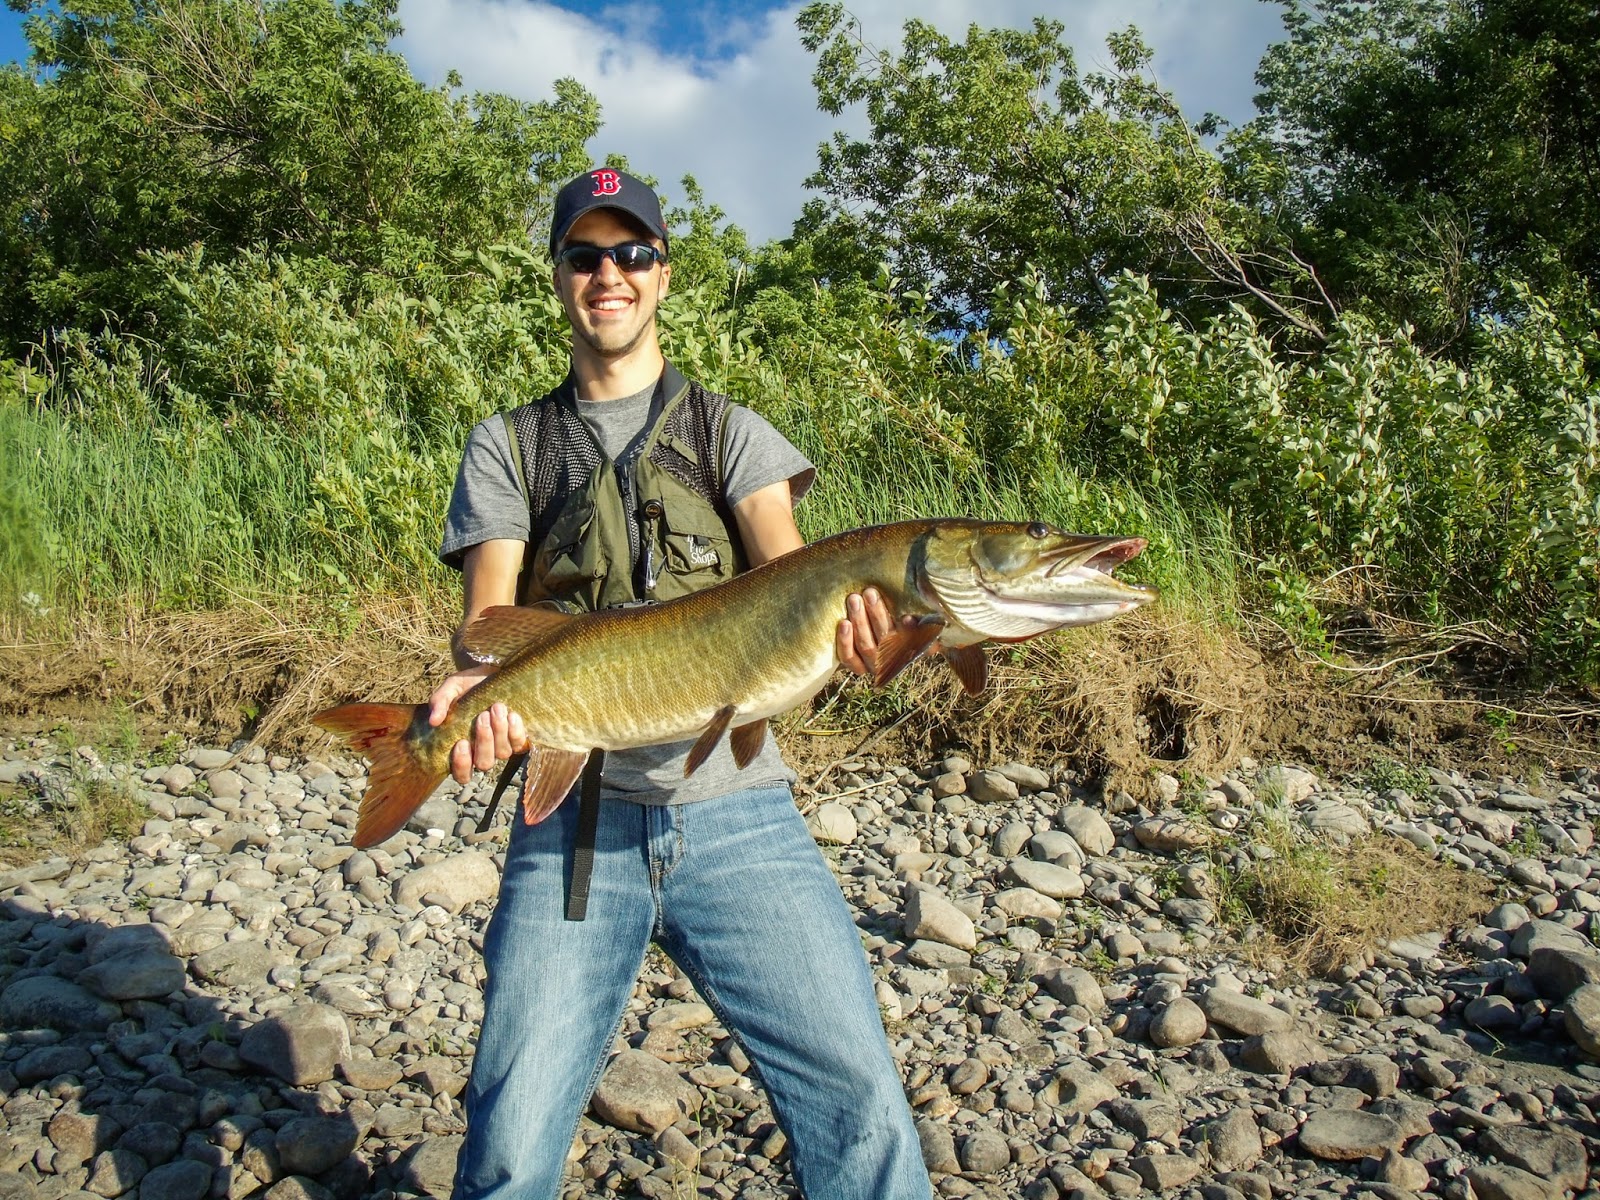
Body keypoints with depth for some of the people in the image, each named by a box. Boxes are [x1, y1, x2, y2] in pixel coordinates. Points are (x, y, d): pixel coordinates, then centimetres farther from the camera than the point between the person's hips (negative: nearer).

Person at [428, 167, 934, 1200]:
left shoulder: (731, 433, 12)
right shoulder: (507, 447, 14)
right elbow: (487, 618, 2)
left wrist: (847, 621, -28)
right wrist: (480, 689, -22)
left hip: (738, 813, 0)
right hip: (575, 820, 1)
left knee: (861, 1105, -6)